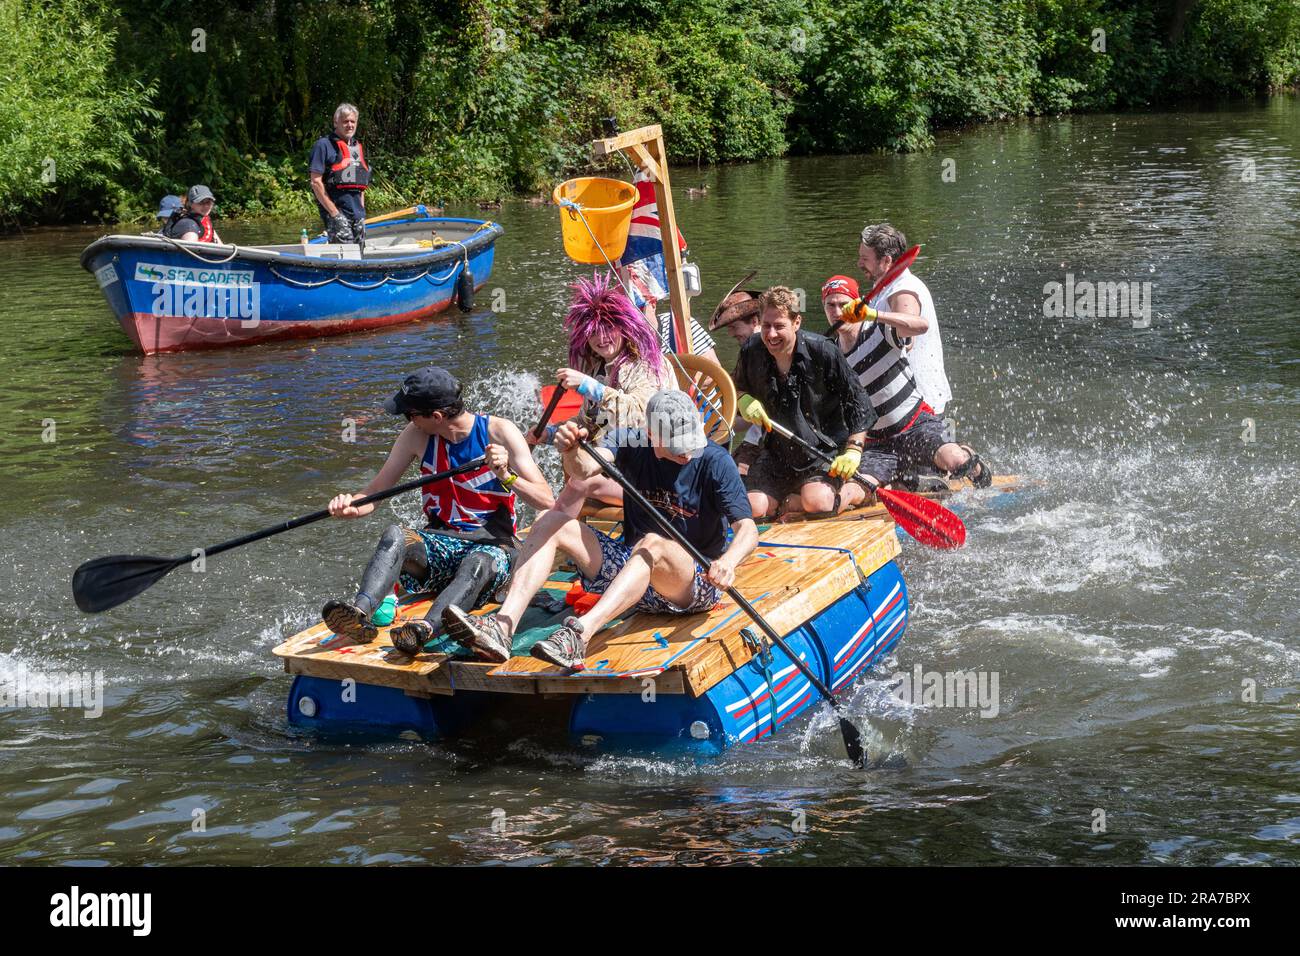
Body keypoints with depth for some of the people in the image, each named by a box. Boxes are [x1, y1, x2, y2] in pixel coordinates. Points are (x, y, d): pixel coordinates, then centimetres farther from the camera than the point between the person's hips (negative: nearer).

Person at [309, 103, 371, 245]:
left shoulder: (358, 147, 19)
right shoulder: (324, 145, -5)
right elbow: (316, 182, -11)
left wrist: (362, 209, 17)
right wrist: (333, 212, -15)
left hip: (357, 213, 8)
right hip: (338, 214, -8)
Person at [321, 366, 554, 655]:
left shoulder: (499, 432, -6)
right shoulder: (417, 436, 4)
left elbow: (547, 501, -9)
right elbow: (374, 492, 5)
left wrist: (506, 476, -26)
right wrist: (350, 505, -17)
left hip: (492, 546, -3)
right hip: (439, 544, 3)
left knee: (477, 564, -39)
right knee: (394, 535, -29)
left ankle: (424, 630, -65)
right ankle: (360, 611, -55)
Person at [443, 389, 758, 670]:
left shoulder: (714, 461, -11)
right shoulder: (632, 443, -2)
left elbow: (747, 528, -20)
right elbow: (585, 469, -20)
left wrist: (727, 561, -41)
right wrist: (572, 452, -44)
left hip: (696, 584, -5)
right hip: (629, 568, 5)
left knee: (653, 544, -38)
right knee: (553, 522, -9)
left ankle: (579, 635, -58)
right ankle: (502, 627, -29)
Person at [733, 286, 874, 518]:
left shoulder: (821, 351, -18)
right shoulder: (751, 352, -5)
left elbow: (858, 402, -11)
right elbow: (737, 389, 16)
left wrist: (853, 449, -19)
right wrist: (743, 400, -8)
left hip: (825, 451, -4)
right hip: (777, 452, 4)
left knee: (817, 504, -30)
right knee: (753, 509, -14)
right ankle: (790, 496, 18)